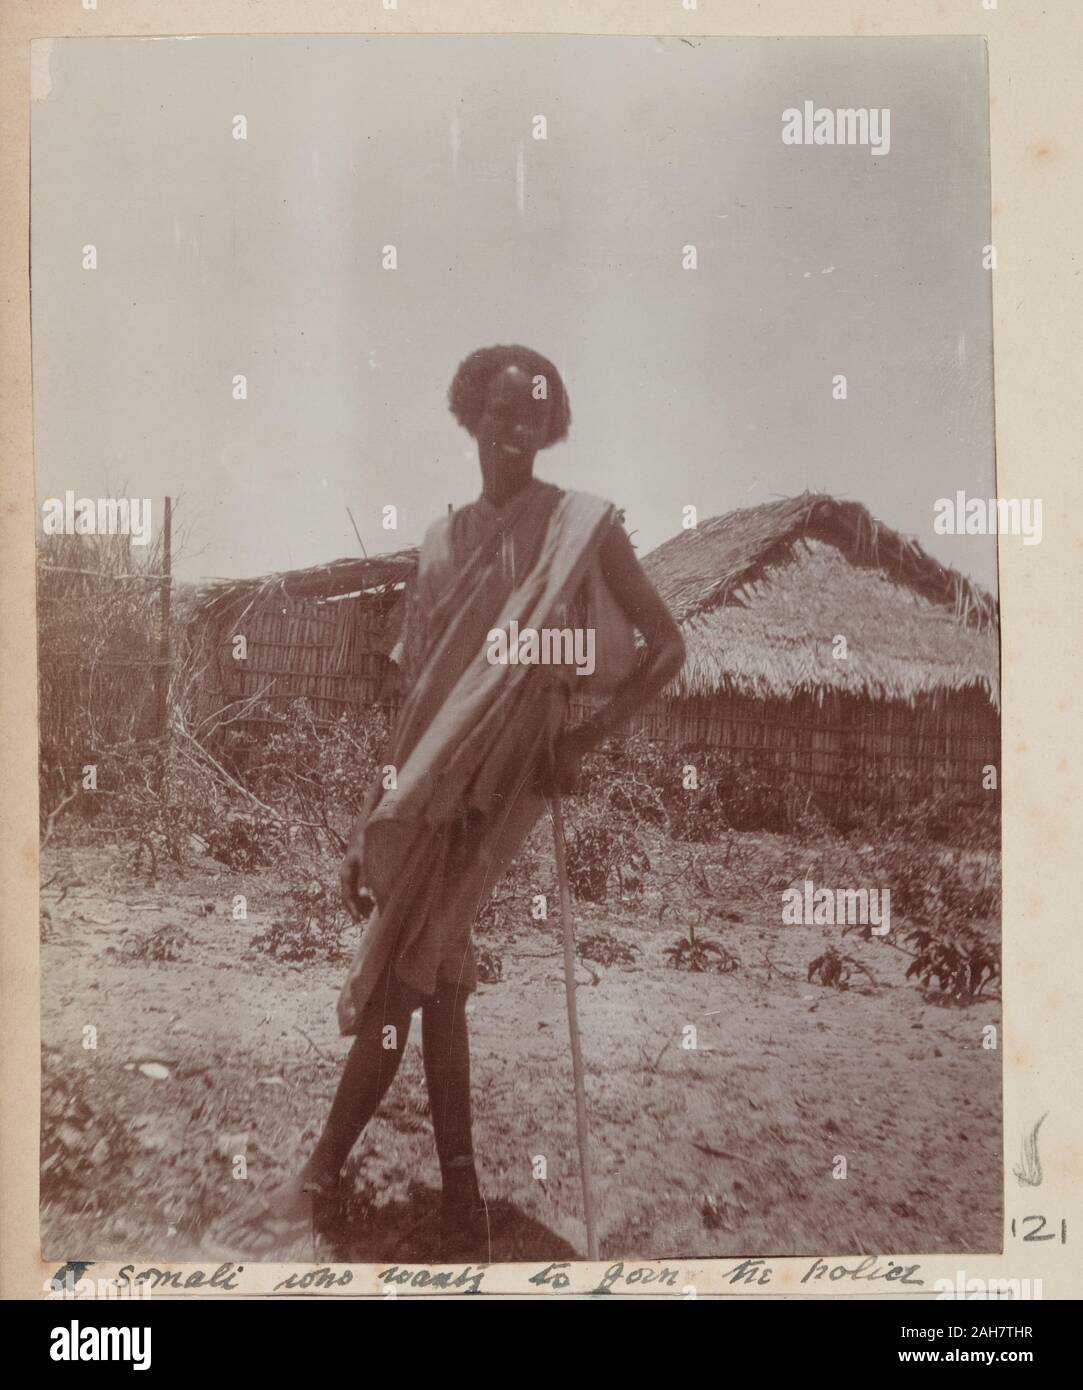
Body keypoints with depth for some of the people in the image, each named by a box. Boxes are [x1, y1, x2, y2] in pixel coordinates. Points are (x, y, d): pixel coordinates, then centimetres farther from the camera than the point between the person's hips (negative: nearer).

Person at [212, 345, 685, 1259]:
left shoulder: (584, 527, 1)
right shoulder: (443, 542, 13)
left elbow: (667, 646, 1)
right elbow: (421, 689, 14)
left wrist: (585, 740, -11)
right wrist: (370, 823, 12)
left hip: (508, 777, -5)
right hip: (428, 781, 5)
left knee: (405, 972, -7)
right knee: (434, 974, 3)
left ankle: (322, 1182, 7)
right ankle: (460, 1199, 12)